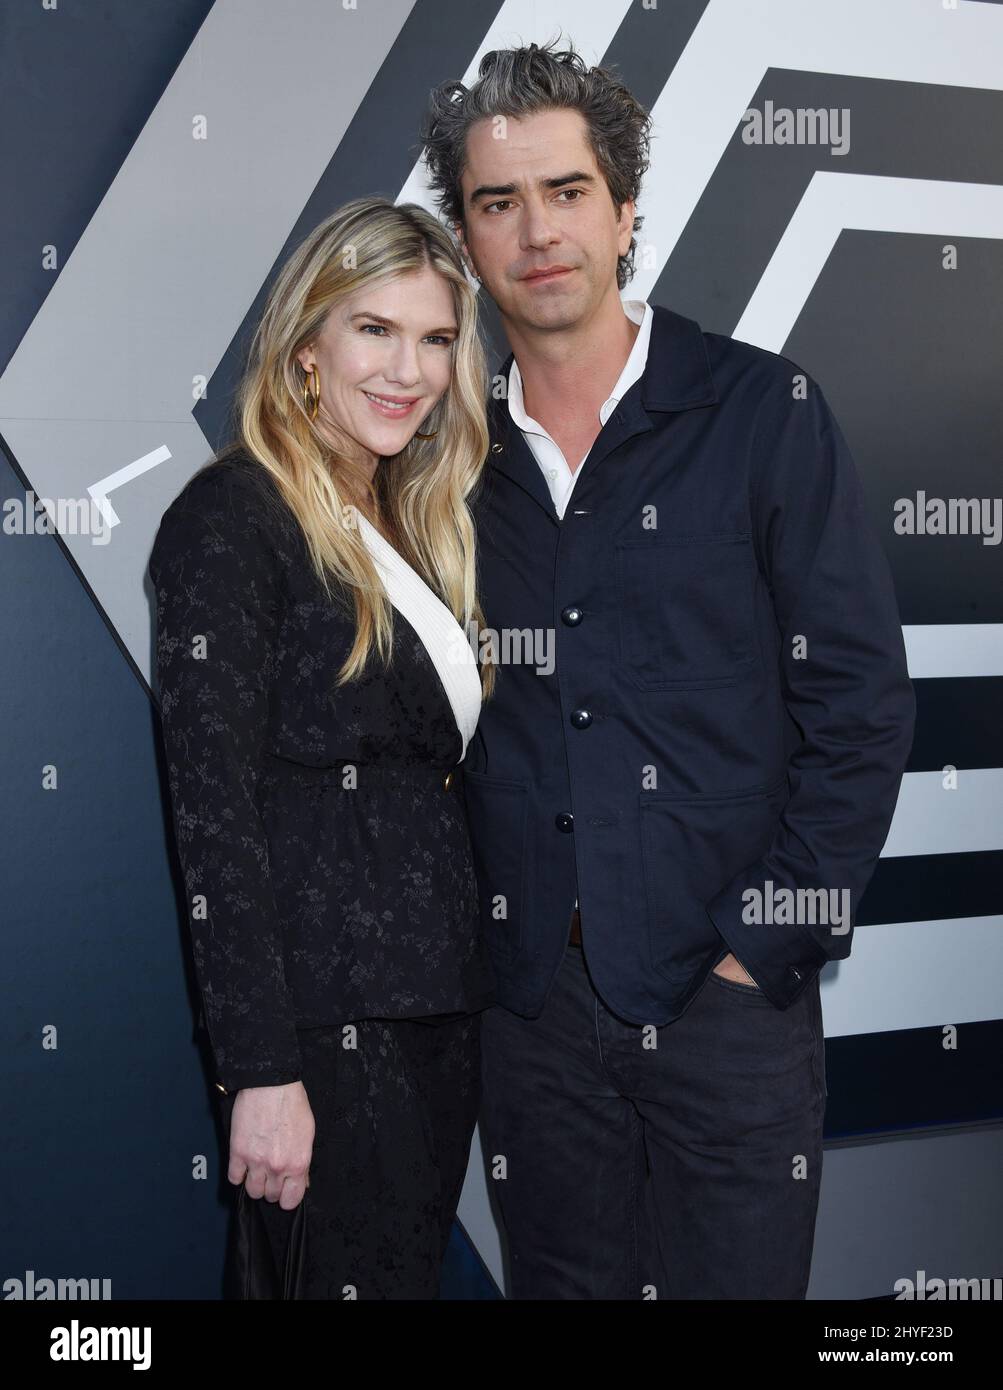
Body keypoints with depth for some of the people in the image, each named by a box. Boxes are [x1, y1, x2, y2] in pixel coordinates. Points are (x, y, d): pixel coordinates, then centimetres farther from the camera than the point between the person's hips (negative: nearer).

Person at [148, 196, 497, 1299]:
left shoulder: (408, 527, 15)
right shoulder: (233, 519, -10)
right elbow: (214, 811, -16)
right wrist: (261, 1071, -19)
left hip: (436, 1003, 8)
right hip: (324, 1024, -8)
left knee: (416, 1268, 16)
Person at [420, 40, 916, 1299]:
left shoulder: (761, 412, -3)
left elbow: (862, 700, -5)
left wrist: (768, 942, -9)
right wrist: (469, 942, 1)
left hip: (727, 991, -3)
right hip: (529, 996, 3)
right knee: (560, 1277, 15)